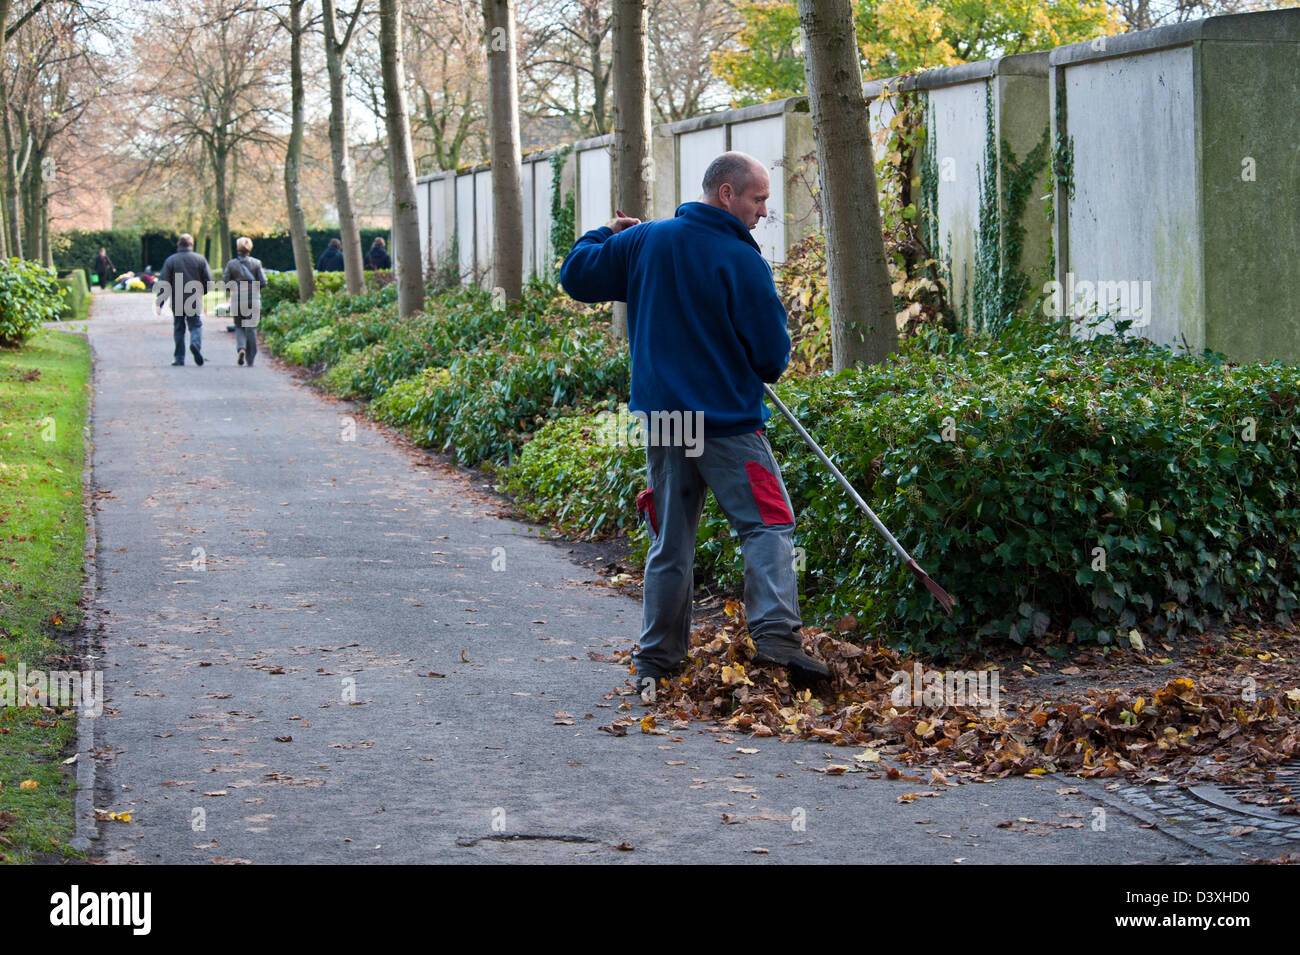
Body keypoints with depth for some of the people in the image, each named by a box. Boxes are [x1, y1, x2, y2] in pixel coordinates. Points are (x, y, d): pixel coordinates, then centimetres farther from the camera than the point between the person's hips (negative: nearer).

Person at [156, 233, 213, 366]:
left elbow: (163, 283, -3)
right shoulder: (200, 259, 2)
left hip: (177, 301, 0)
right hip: (195, 301, 0)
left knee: (179, 328, 9)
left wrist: (160, 303, -1)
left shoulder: (170, 260, 0)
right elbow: (208, 281, 2)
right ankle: (196, 344, -25)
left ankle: (179, 358, 8)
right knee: (196, 325, 5)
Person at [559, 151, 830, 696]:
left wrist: (608, 234, 30)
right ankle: (776, 636, -20)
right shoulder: (743, 261, -11)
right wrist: (761, 374, 15)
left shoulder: (643, 242, 4)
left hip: (659, 419, 5)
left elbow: (576, 276, 14)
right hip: (727, 421, -5)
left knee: (670, 544, 13)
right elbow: (773, 354, -8)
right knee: (769, 525, -3)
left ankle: (655, 661, 14)